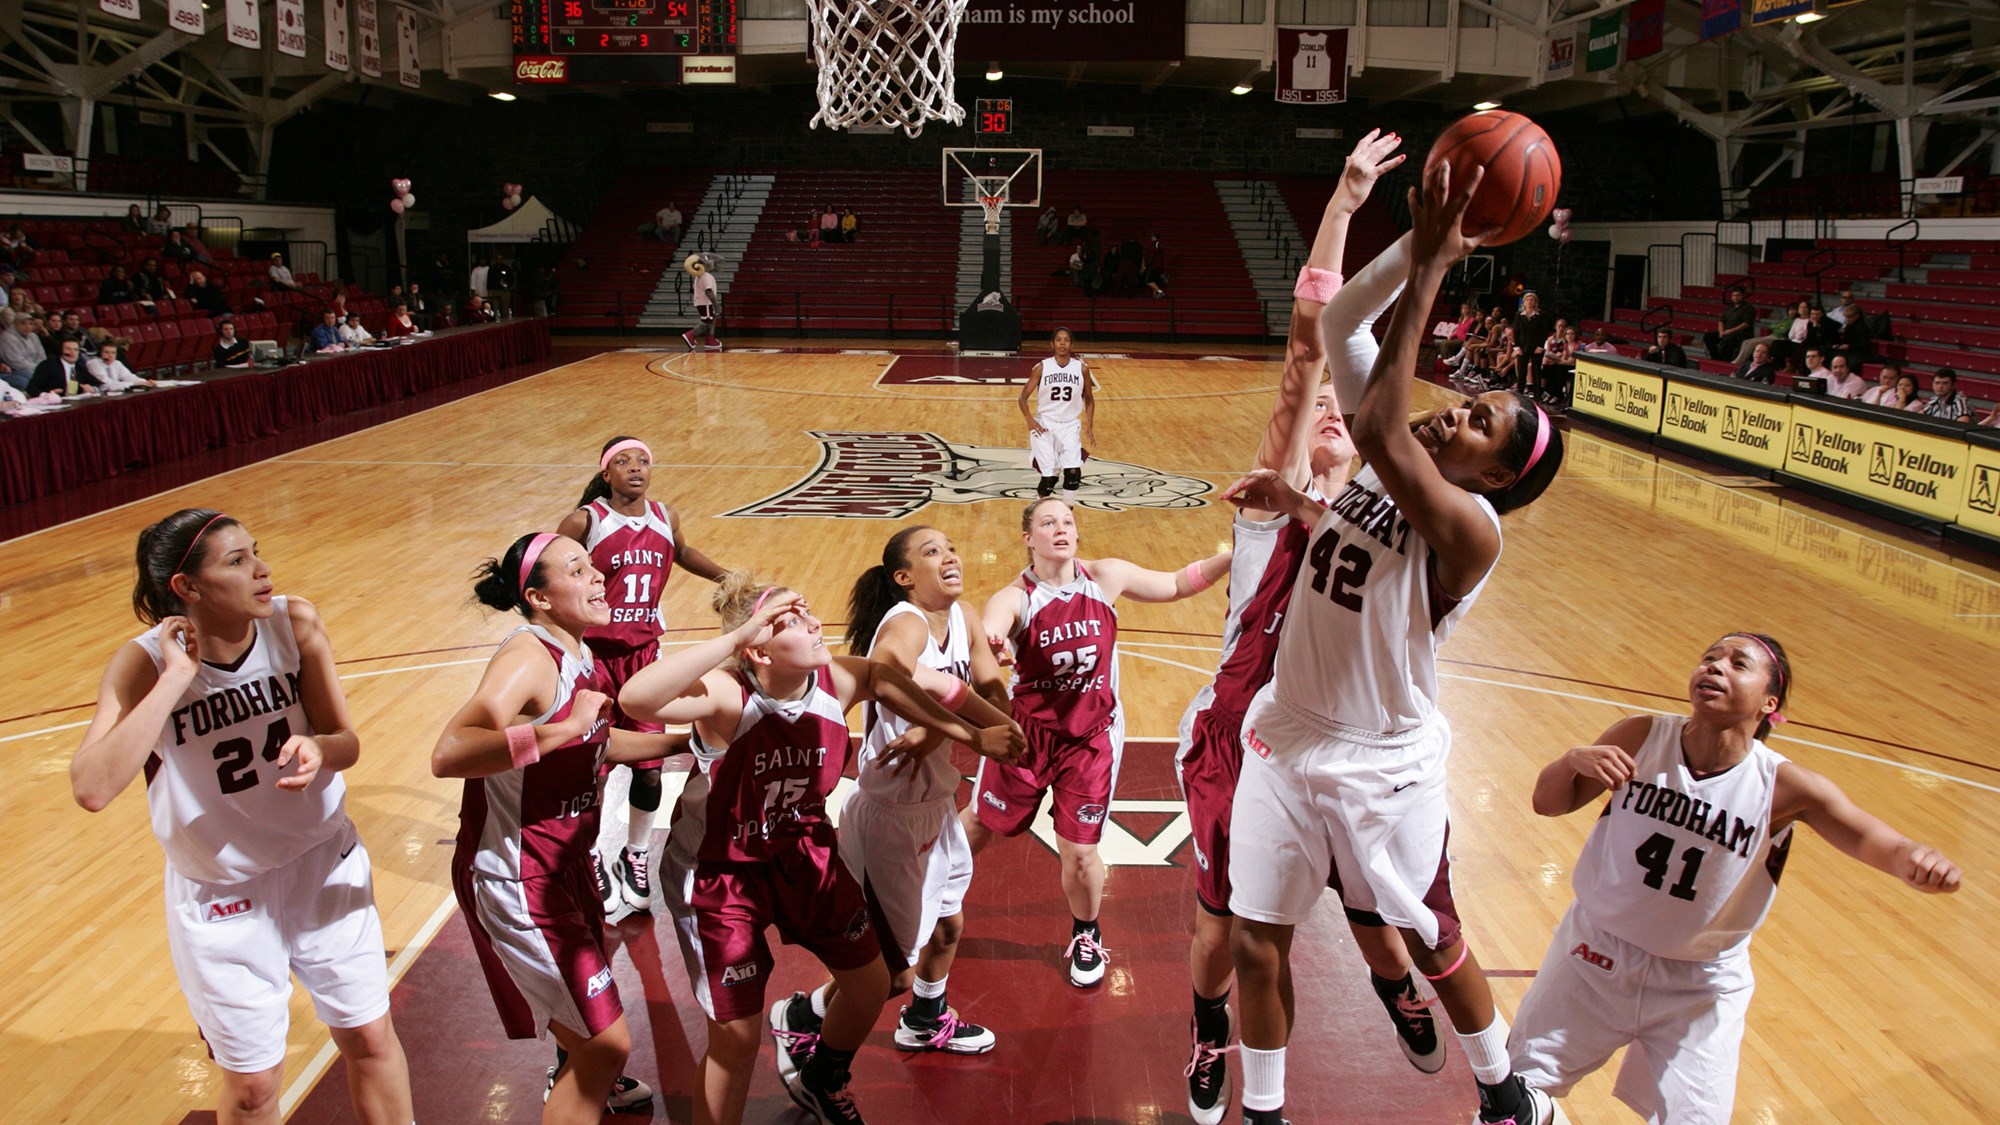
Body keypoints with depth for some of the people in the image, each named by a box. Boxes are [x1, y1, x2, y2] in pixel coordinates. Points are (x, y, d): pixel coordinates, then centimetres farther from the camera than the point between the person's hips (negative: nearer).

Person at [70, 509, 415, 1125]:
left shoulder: (295, 623, -15)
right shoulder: (144, 663, -20)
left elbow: (348, 743, -8)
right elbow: (91, 789, -34)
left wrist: (317, 748, -31)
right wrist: (177, 676, -33)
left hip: (324, 864, 2)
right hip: (222, 892, -2)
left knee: (370, 1038, 13)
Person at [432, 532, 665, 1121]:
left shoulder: (580, 657, 2)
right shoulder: (529, 658, -25)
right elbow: (448, 755, -41)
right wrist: (562, 727, -42)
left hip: (562, 861, 10)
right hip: (515, 878, -10)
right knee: (606, 1041, -5)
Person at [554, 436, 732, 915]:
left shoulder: (665, 518, 3)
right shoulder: (584, 521, -12)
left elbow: (682, 553, 25)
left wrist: (730, 580, 26)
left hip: (645, 651, 4)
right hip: (595, 653, -3)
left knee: (650, 765, 5)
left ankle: (636, 856, 26)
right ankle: (591, 859, 26)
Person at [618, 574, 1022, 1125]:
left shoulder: (838, 679, -18)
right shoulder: (726, 694, -32)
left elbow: (885, 677, 6)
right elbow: (636, 698, -52)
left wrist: (971, 735, 2)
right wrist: (738, 635, -51)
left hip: (803, 851, 6)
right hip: (718, 869, -6)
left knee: (870, 985, 16)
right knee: (738, 1035, -1)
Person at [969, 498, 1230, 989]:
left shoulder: (1106, 577, -8)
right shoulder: (1014, 598, -17)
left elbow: (1179, 583, 4)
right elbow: (984, 639, -38)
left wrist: (1236, 555, -8)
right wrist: (987, 643, -63)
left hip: (1092, 736, 1)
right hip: (1026, 732, -1)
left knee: (1080, 854, 2)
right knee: (978, 826, 14)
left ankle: (1086, 935, 34)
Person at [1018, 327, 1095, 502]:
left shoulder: (1082, 368, -2)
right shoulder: (1041, 368, -7)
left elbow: (1089, 399, 11)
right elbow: (1023, 398, 0)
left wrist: (1089, 426, 2)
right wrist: (1030, 421, -14)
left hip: (1070, 425, 1)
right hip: (1044, 424, -1)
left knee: (1073, 471, -16)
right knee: (1049, 476, -11)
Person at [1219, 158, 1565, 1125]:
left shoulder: (1469, 527, -22)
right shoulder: (1389, 464, -1)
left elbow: (1378, 431, -39)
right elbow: (1341, 325, -4)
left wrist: (1431, 268, -34)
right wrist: (1422, 244, -18)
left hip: (1381, 766, -6)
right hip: (1285, 737, 6)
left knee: (1432, 942, 16)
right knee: (1255, 946, 11)